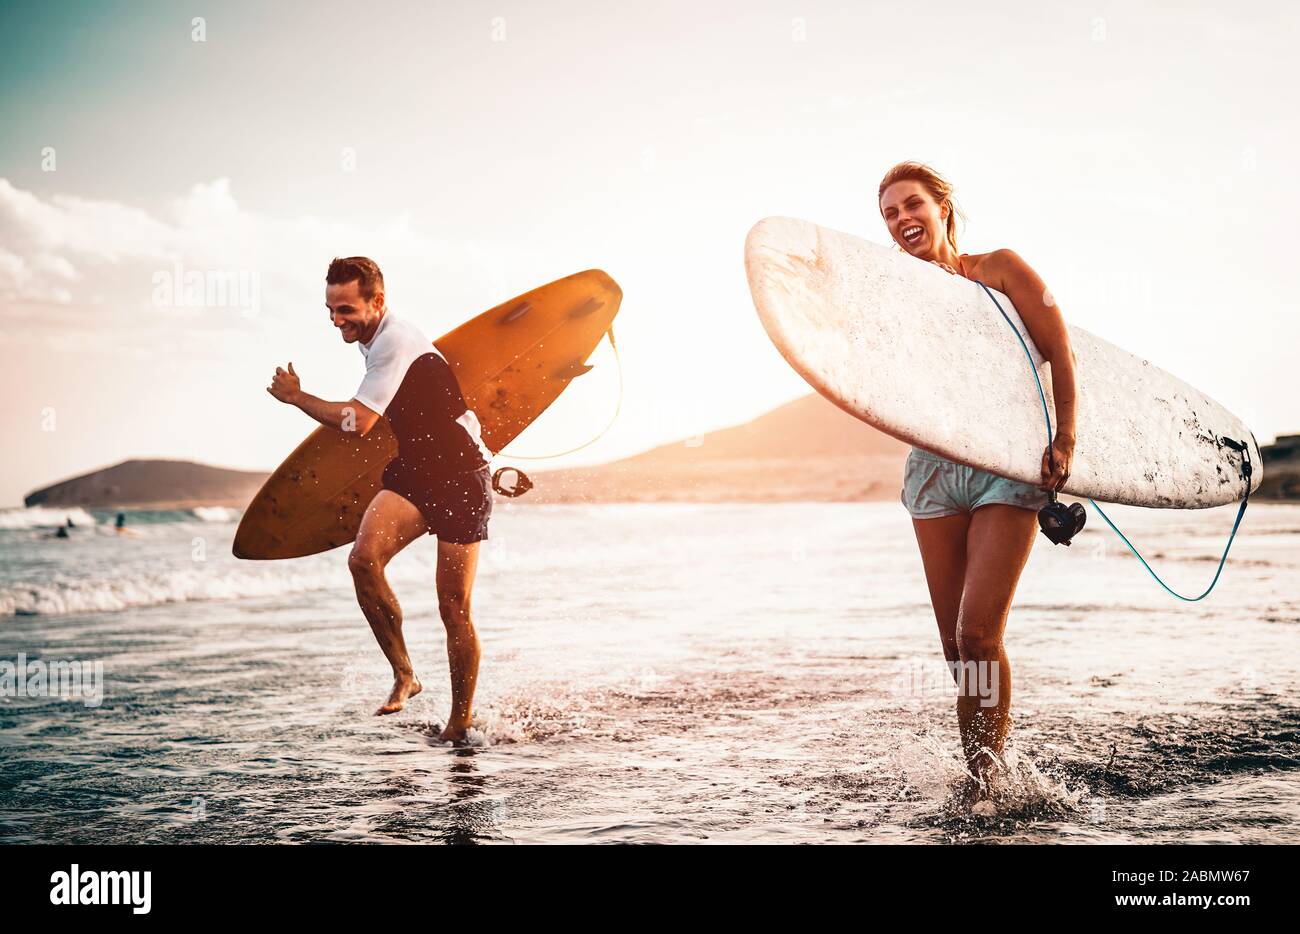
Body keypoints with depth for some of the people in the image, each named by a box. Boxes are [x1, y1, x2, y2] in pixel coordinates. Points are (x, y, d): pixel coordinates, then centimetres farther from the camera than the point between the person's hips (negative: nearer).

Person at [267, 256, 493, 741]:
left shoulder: (395, 342, -20)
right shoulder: (375, 340, 10)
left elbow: (358, 421, -23)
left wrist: (296, 396, -9)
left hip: (462, 480, -8)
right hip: (414, 472, 8)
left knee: (454, 612, -4)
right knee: (363, 559, -20)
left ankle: (461, 723, 13)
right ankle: (403, 674, -6)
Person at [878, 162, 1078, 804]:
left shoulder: (999, 269, 1)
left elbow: (1061, 355, -2)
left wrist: (1064, 440, -14)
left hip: (1008, 467, -4)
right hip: (934, 468, 4)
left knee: (978, 636, -14)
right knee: (956, 648, 5)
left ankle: (987, 776, 0)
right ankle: (981, 774, 19)